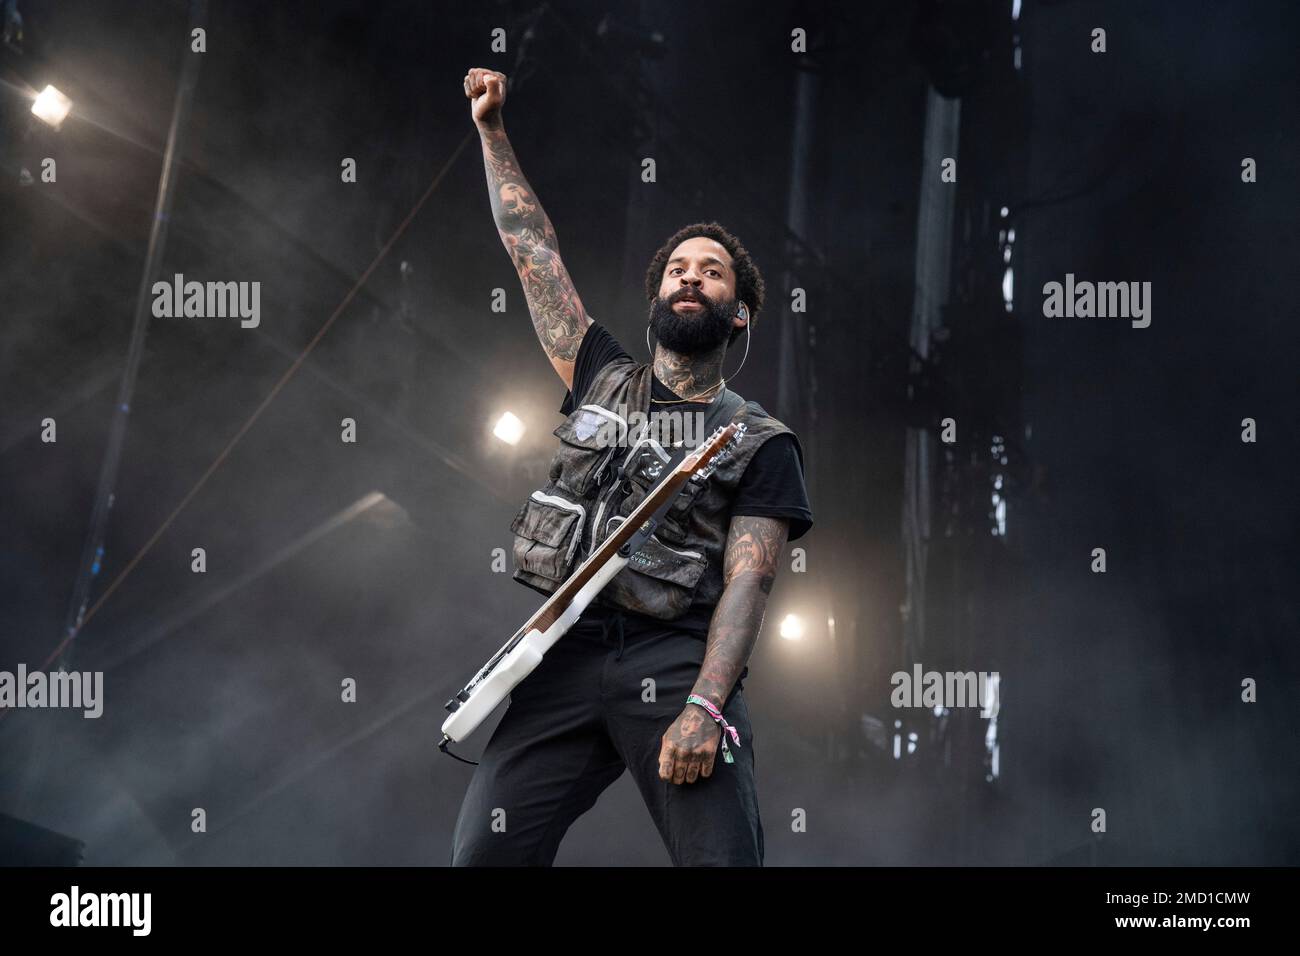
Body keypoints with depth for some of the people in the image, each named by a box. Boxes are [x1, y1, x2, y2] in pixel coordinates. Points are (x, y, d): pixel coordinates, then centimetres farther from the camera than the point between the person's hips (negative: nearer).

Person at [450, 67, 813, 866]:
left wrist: (704, 706, -19)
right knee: (482, 852, -9)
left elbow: (747, 584, -5)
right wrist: (492, 128, 22)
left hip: (678, 660, -3)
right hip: (569, 651, 3)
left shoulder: (762, 442, 6)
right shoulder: (603, 379, 18)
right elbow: (533, 247, 21)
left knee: (723, 857, -16)